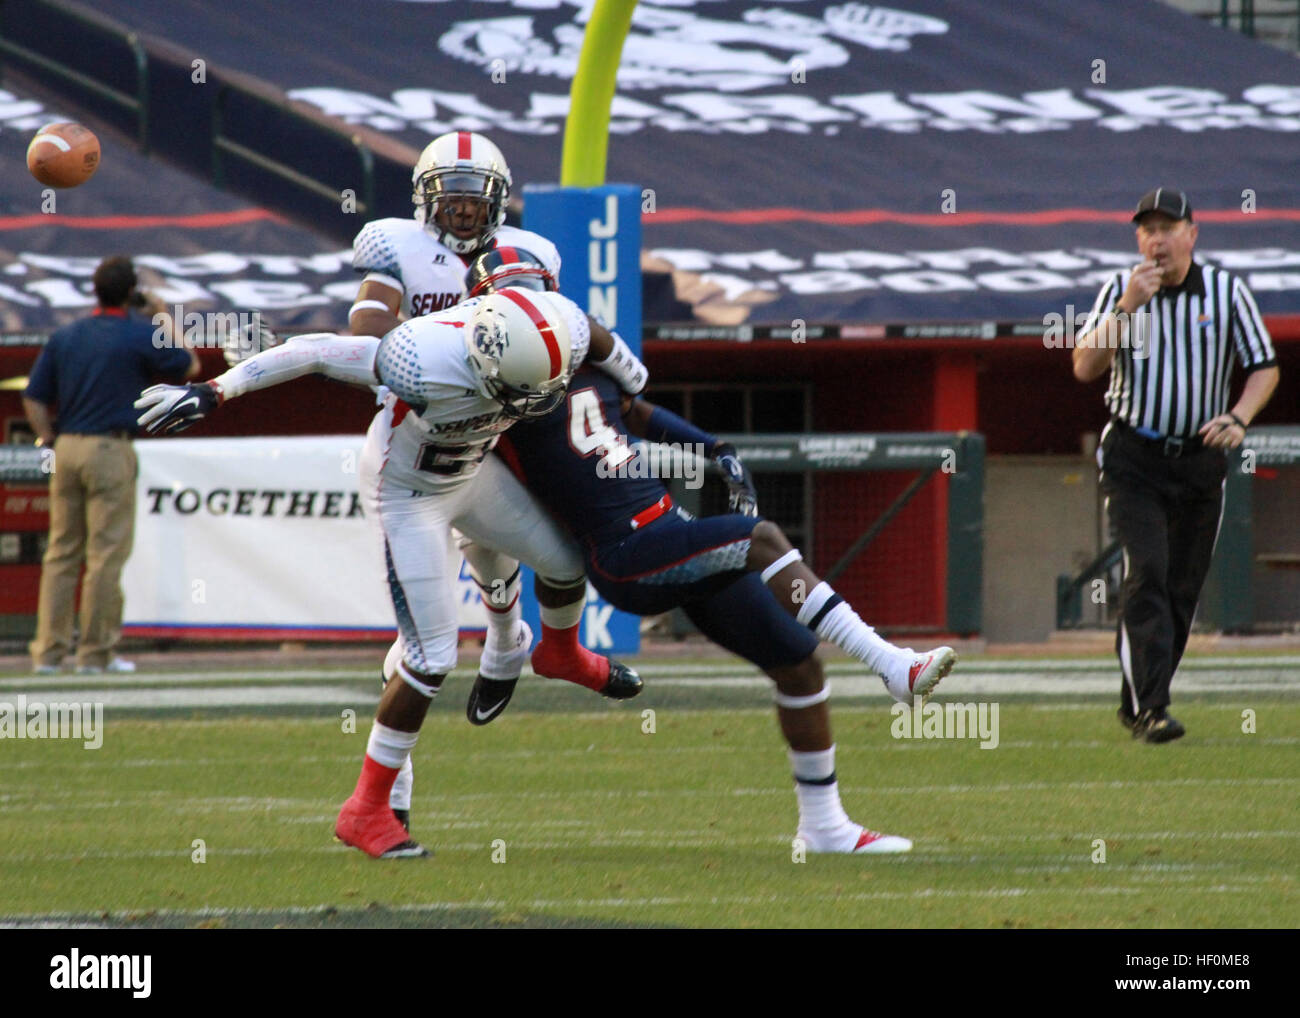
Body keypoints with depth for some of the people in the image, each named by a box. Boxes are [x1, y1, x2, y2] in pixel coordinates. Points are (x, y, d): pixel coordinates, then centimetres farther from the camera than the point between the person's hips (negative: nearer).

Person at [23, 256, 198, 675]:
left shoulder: (64, 337, 9)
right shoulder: (140, 336, -5)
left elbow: (33, 398, 7)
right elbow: (189, 366, 10)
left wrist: (51, 442, 11)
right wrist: (164, 319, 17)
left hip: (66, 449, 5)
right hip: (110, 450, -5)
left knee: (61, 552, 8)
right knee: (106, 553, -1)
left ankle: (49, 649, 5)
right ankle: (96, 652, -1)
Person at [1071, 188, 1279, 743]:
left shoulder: (1225, 291, 0)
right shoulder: (1120, 291, -2)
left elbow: (1265, 366, 5)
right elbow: (1085, 368, -11)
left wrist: (1238, 417, -13)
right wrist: (1126, 307, -22)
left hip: (1200, 459, 2)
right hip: (1134, 460, -2)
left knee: (1182, 589, 6)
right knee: (1147, 574, -17)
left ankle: (1136, 706, 21)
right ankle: (1151, 708, -22)